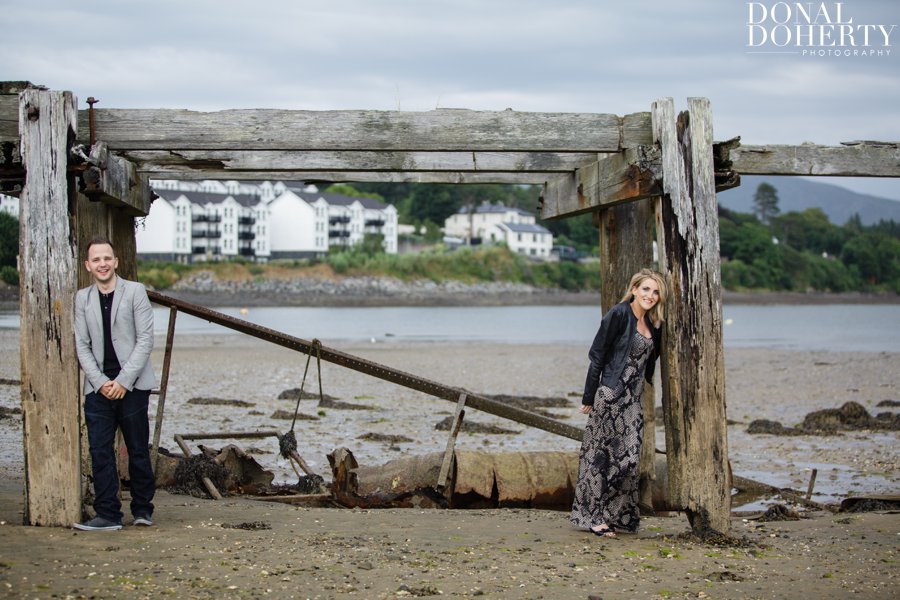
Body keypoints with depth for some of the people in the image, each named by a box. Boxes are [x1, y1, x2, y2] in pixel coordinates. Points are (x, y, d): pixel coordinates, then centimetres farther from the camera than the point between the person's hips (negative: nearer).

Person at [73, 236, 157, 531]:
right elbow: (81, 346, 7)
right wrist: (101, 382, -6)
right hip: (98, 387, 3)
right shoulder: (82, 298, 9)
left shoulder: (135, 291, 0)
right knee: (100, 451, -2)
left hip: (132, 385, -2)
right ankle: (108, 514, 2)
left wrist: (123, 381, -11)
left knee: (138, 451, 3)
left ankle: (142, 509, 15)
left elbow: (145, 339, -4)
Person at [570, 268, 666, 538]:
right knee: (604, 455, -3)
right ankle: (594, 517, 3)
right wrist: (589, 398, -11)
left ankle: (617, 516, 15)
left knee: (628, 458, 7)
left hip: (633, 399, 7)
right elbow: (597, 356, -11)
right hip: (611, 395, -7)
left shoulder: (652, 324, 13)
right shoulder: (619, 315, -10)